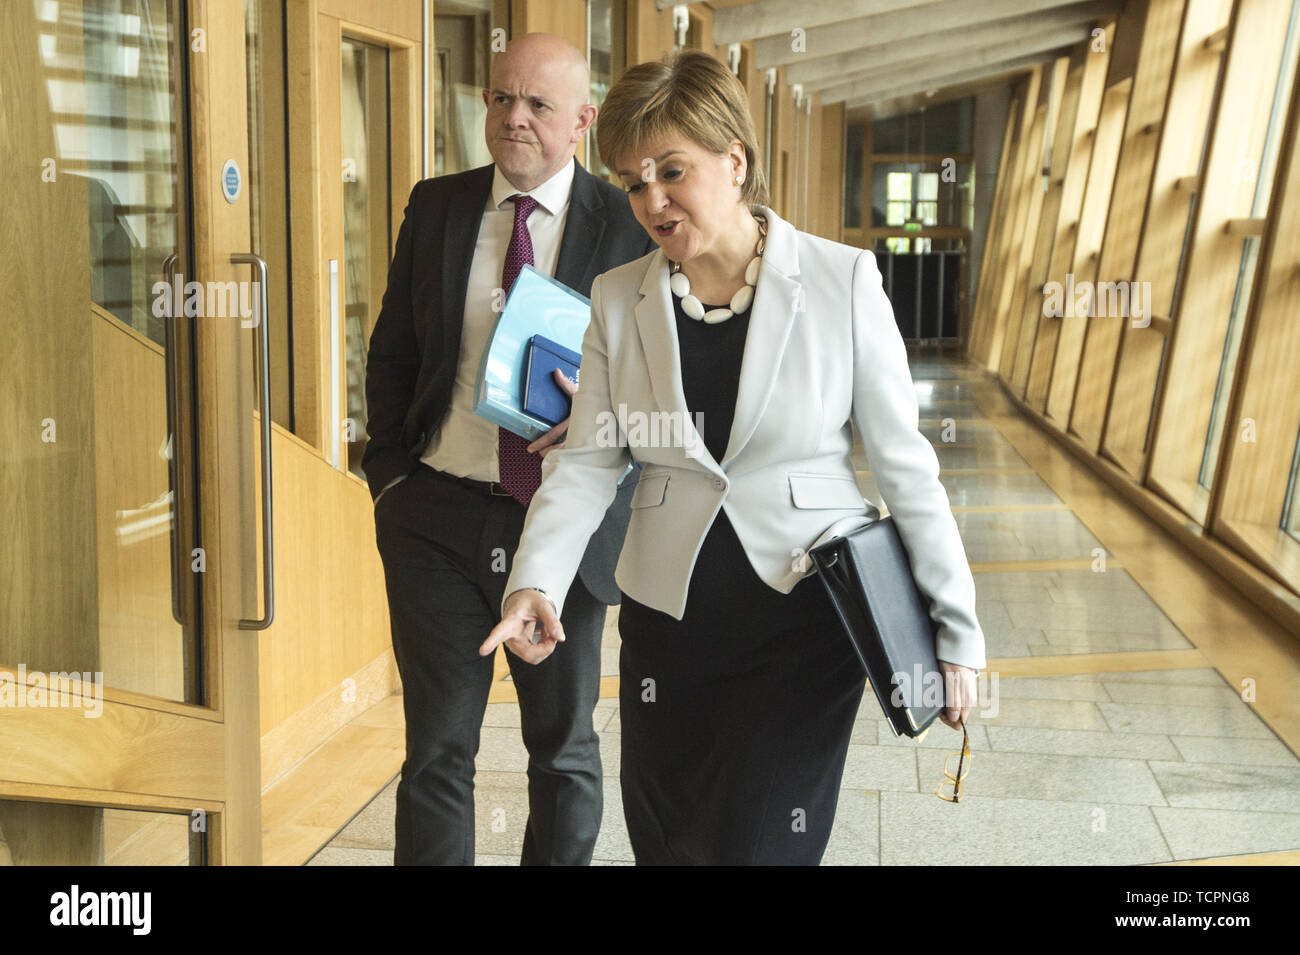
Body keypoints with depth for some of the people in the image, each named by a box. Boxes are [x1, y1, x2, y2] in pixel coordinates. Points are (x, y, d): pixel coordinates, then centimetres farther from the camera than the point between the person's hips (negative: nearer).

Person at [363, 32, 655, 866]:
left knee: (565, 746, 15)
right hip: (438, 516, 2)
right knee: (438, 748, 7)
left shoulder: (625, 225, -4)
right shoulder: (436, 208, 5)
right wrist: (390, 477, 2)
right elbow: (391, 354, 10)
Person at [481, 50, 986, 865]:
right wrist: (536, 582, -17)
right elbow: (586, 461, 0)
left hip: (806, 620, -3)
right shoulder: (619, 300, 3)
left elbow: (905, 465, -5)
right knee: (667, 843, 13)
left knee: (760, 844, -6)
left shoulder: (842, 283, -7)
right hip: (668, 618, 4)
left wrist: (956, 632, -3)